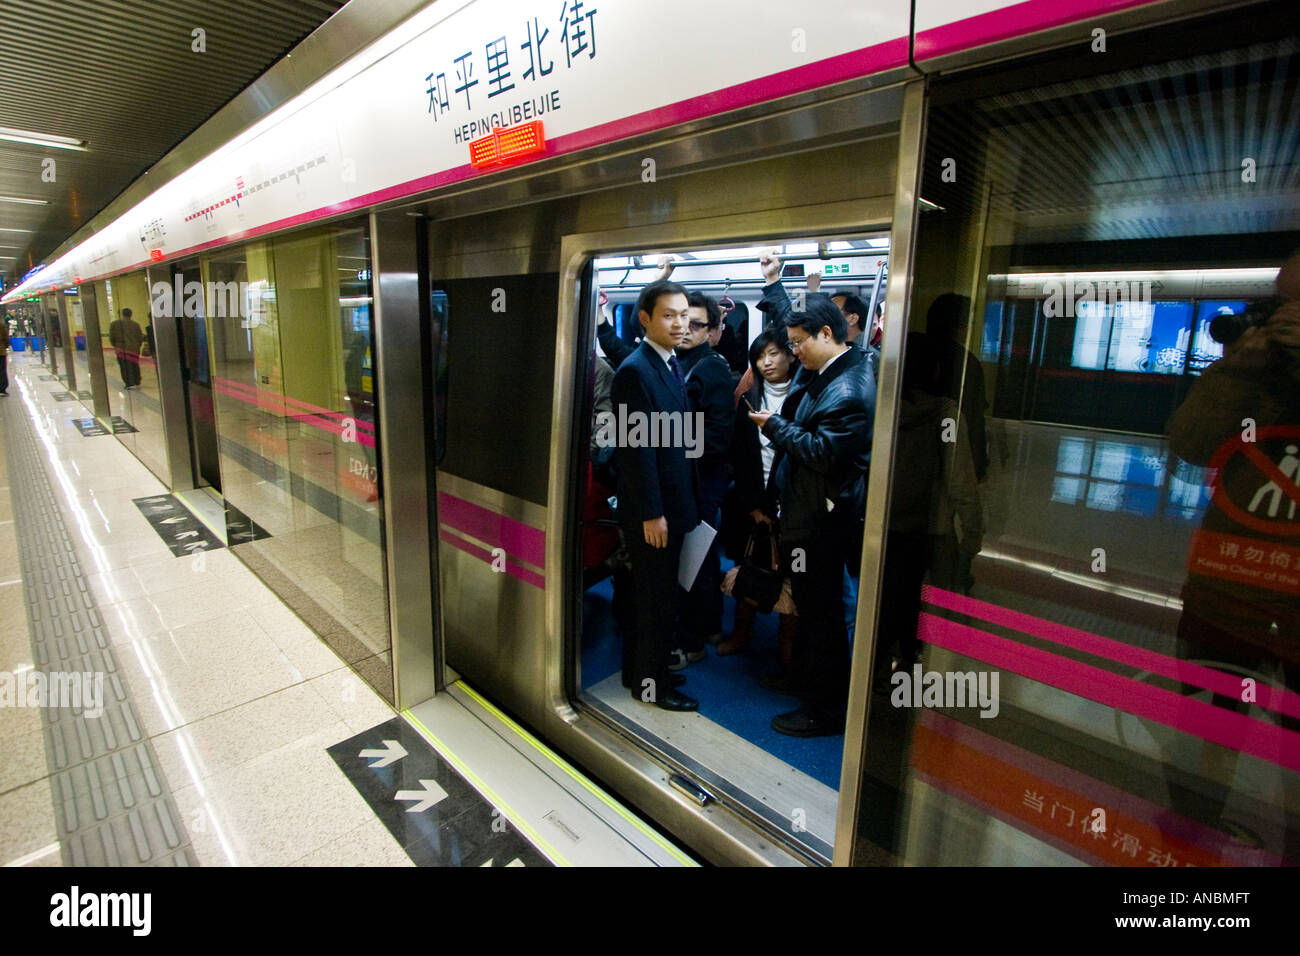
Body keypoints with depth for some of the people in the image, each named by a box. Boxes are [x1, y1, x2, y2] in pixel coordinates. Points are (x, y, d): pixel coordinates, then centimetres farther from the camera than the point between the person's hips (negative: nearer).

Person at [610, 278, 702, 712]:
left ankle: (640, 668, 37)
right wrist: (651, 513, -19)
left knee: (657, 593, 20)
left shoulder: (673, 364, 10)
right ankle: (650, 683, 24)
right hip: (650, 509, -9)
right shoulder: (635, 371, -18)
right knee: (657, 598, 5)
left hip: (673, 503, 9)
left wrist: (686, 501, 12)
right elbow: (638, 449, -20)